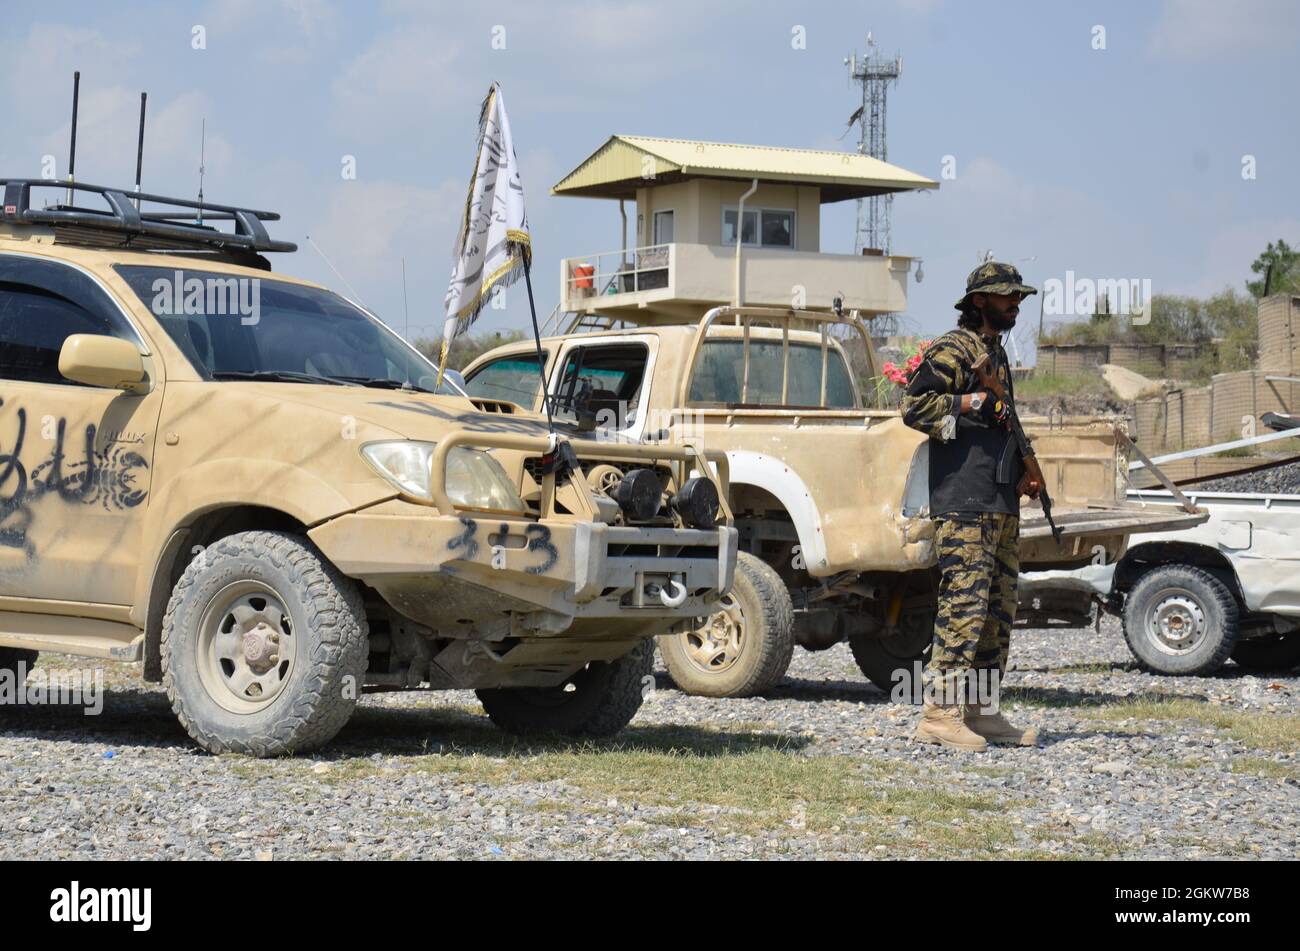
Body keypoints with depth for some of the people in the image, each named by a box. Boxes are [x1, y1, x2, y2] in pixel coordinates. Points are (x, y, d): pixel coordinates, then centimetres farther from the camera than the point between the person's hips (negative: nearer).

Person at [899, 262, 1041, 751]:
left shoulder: (996, 353, 22)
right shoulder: (953, 349, -6)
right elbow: (914, 406, -16)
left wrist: (1023, 472, 18)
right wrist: (973, 403, -19)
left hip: (1000, 503, 10)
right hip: (963, 502, -10)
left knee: (999, 606, 10)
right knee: (964, 601, -13)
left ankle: (982, 711, 15)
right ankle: (939, 714, -12)